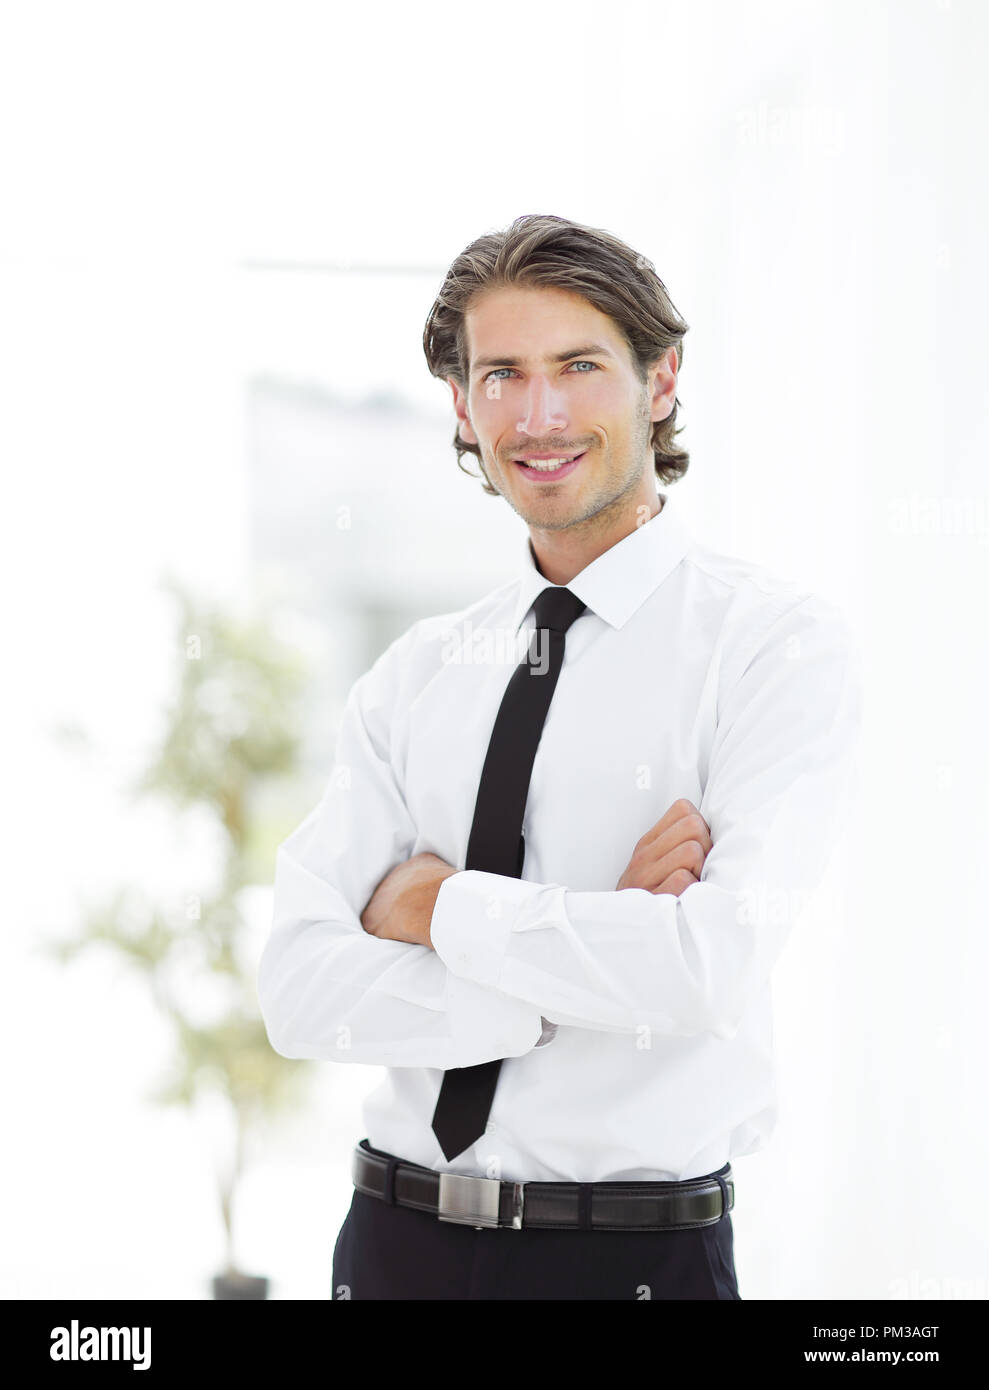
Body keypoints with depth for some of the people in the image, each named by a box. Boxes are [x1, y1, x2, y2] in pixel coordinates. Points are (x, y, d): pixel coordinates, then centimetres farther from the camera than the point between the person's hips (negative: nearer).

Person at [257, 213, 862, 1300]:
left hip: (636, 1252, -3)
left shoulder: (778, 643, -8)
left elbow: (716, 968, -22)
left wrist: (438, 906, -11)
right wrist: (598, 964, -17)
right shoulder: (414, 676, 4)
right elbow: (300, 994, -6)